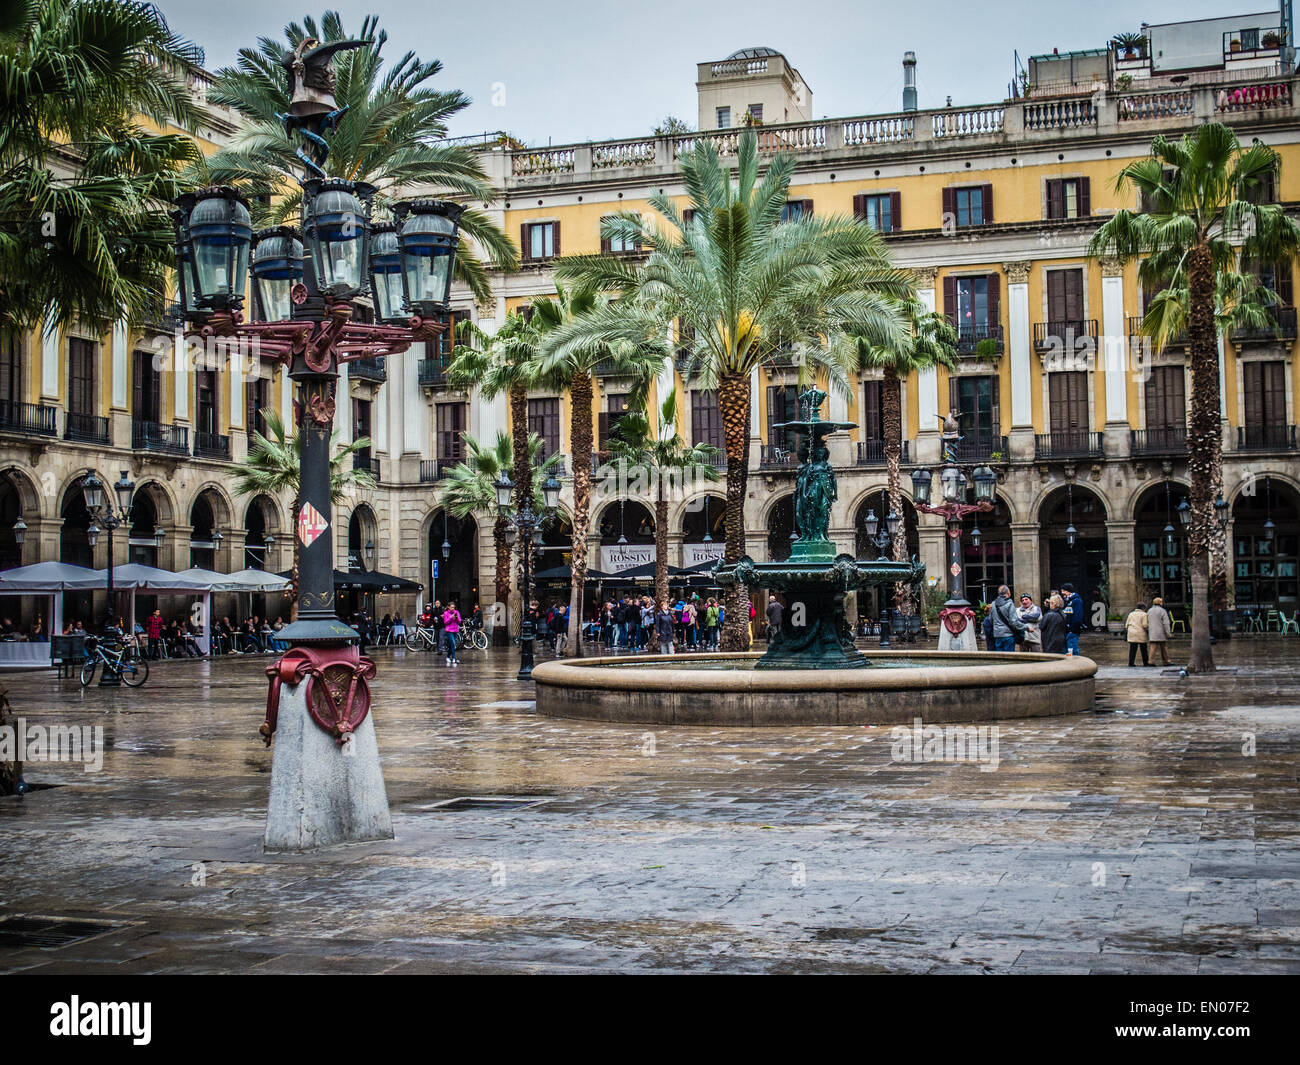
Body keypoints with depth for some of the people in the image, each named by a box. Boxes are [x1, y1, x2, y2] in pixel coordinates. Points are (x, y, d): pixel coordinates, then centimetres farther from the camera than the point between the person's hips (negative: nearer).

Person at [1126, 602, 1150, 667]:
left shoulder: (1131, 614, 13)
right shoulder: (1144, 614, -3)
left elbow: (1126, 625, 11)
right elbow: (1144, 625, -12)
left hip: (1132, 634, 4)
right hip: (1141, 635, -4)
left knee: (1132, 649, 1)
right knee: (1143, 650, 6)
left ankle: (1131, 662, -6)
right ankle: (1145, 663, 10)